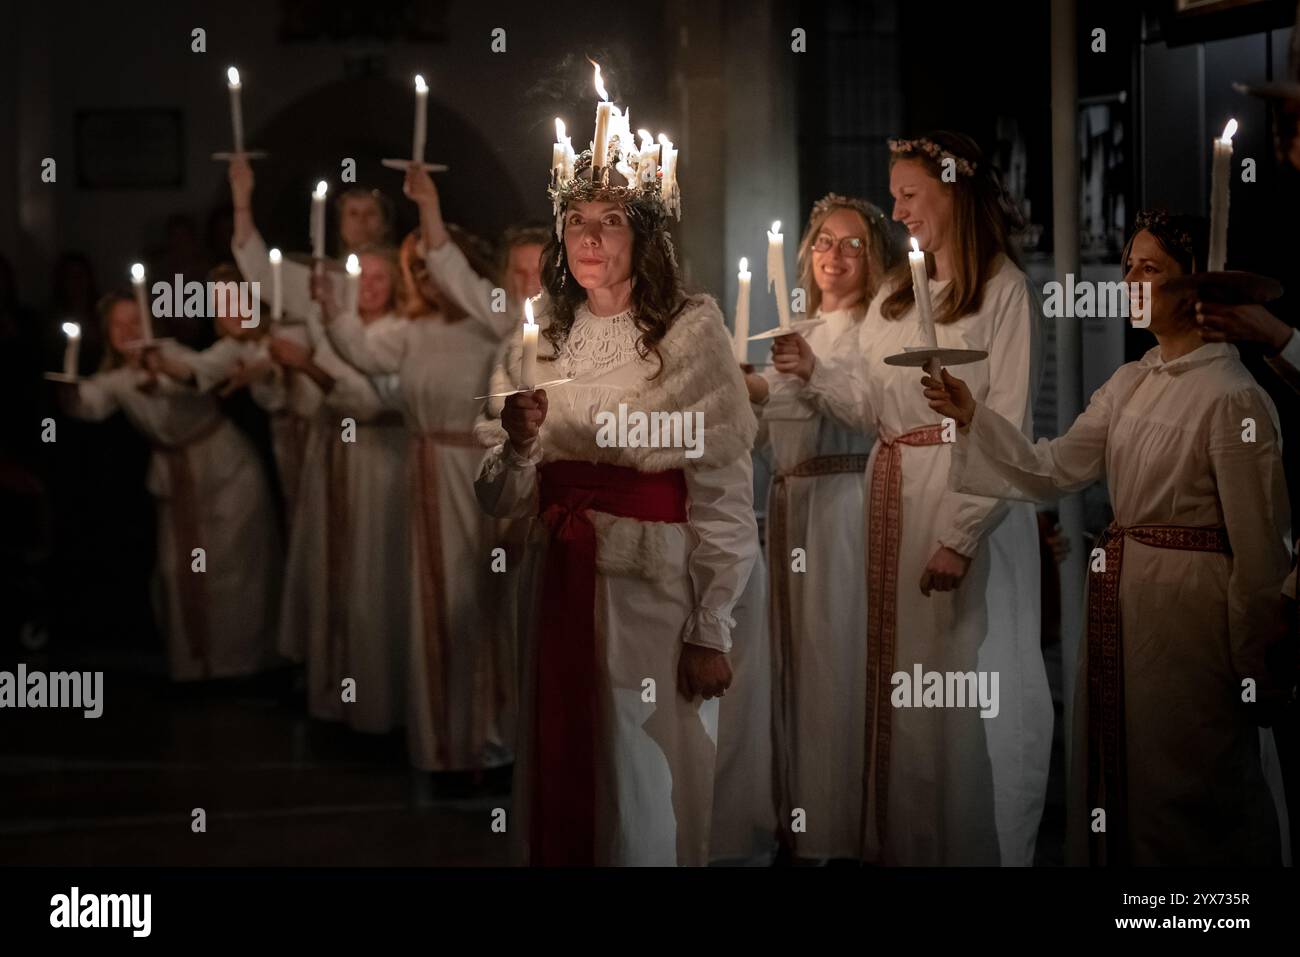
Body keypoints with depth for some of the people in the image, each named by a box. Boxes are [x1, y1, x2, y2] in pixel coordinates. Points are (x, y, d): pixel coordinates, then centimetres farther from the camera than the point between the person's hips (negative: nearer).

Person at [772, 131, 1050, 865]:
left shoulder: (1003, 289, -8)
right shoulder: (897, 293, 15)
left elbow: (1007, 430, -13)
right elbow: (874, 407, 12)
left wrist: (961, 535, -18)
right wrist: (815, 373, -5)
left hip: (969, 499, -7)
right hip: (895, 494, 7)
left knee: (965, 686, 0)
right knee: (899, 678, 10)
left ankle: (975, 846, 12)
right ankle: (902, 841, 20)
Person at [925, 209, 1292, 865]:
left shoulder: (1232, 398, -15)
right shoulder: (1130, 385, 9)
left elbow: (1259, 539, -15)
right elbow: (1055, 468, 4)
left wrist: (1257, 666, -13)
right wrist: (970, 417, -9)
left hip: (1188, 607, -7)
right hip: (1120, 598, 8)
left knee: (1185, 796, 3)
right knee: (1114, 775, 16)